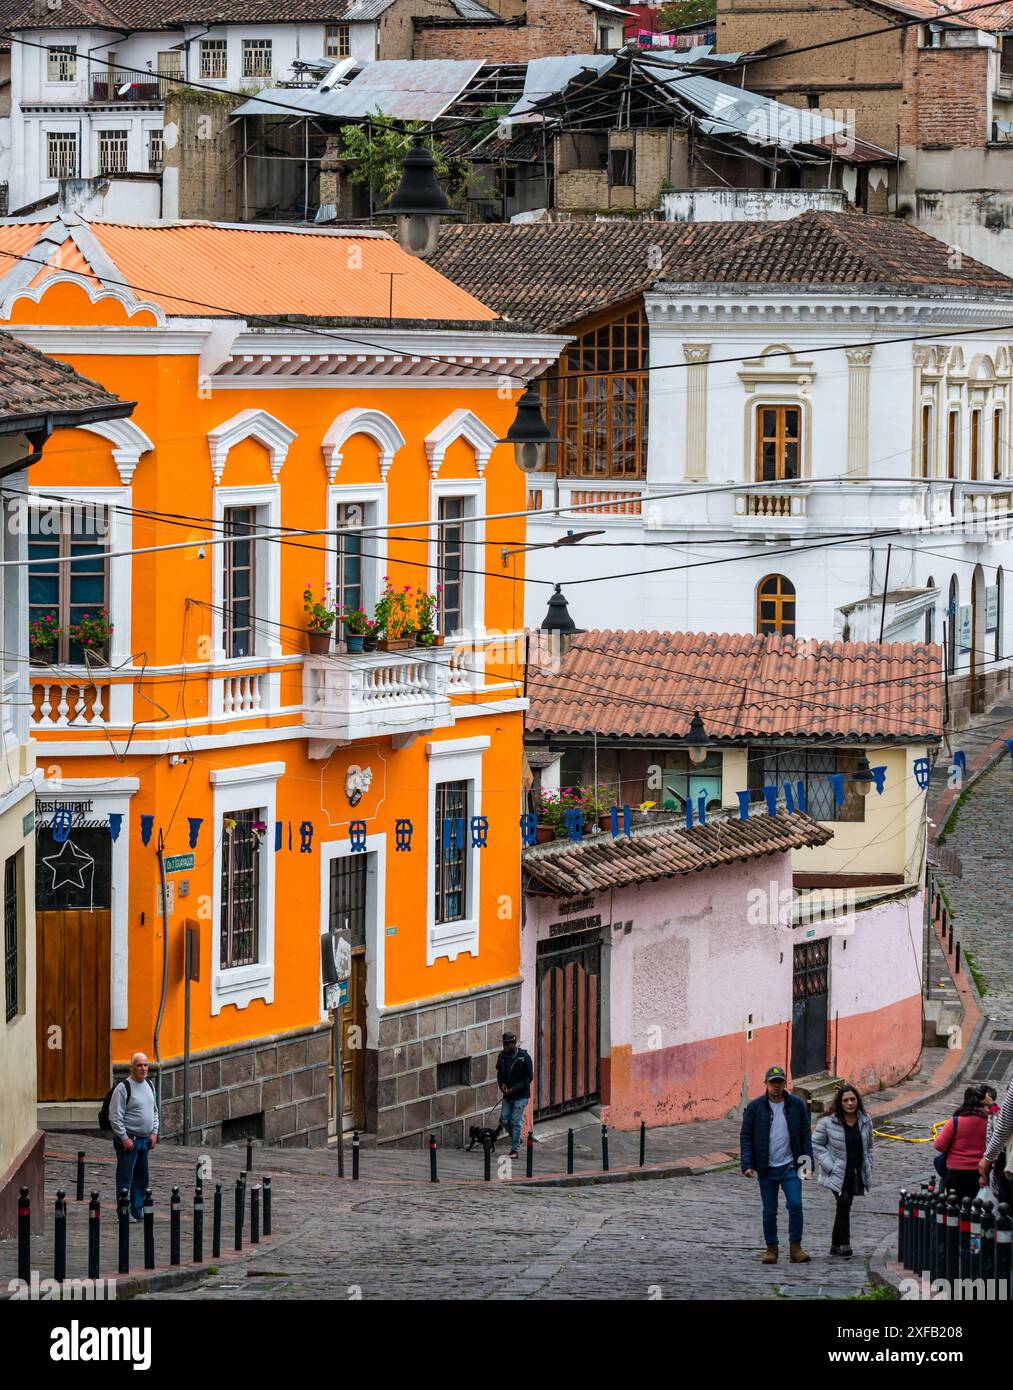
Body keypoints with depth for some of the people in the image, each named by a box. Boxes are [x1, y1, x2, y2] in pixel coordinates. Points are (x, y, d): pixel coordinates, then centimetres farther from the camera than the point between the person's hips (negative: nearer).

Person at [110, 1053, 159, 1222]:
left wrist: (154, 1132, 9)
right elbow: (115, 1116, -14)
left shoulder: (149, 1085, 12)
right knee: (125, 1178, -5)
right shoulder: (123, 1087, -12)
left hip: (145, 1139, 8)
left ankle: (137, 1211, 18)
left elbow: (155, 1111, 21)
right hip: (128, 1140, -8)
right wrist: (124, 1138, -17)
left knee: (142, 1179, 11)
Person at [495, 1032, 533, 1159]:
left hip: (521, 1096, -5)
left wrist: (515, 1089, -19)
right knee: (504, 1120, 4)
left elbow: (529, 1077, -11)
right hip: (507, 1095, 5)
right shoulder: (502, 1056, 3)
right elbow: (499, 1073, 14)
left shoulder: (524, 1057, -12)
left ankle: (515, 1150, 0)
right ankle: (516, 1139, 29)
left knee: (516, 1122, -6)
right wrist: (502, 1084, -8)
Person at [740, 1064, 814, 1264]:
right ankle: (771, 1249, 16)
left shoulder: (797, 1105, 2)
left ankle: (795, 1248, -3)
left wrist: (807, 1162, 0)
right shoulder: (755, 1107, -1)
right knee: (769, 1210, 5)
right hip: (766, 1168, 0)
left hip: (790, 1166, 0)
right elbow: (746, 1137, 1)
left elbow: (805, 1136, 7)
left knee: (795, 1205, -11)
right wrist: (747, 1165, -8)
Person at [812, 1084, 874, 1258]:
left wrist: (868, 1167, 8)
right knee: (843, 1201, -22)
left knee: (844, 1207, 10)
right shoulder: (828, 1122, -11)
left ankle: (836, 1245, 22)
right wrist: (829, 1165, -13)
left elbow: (868, 1147, 16)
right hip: (836, 1173, -5)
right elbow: (816, 1144, -5)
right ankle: (844, 1243, -18)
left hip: (856, 1174, 5)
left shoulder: (865, 1122, 4)